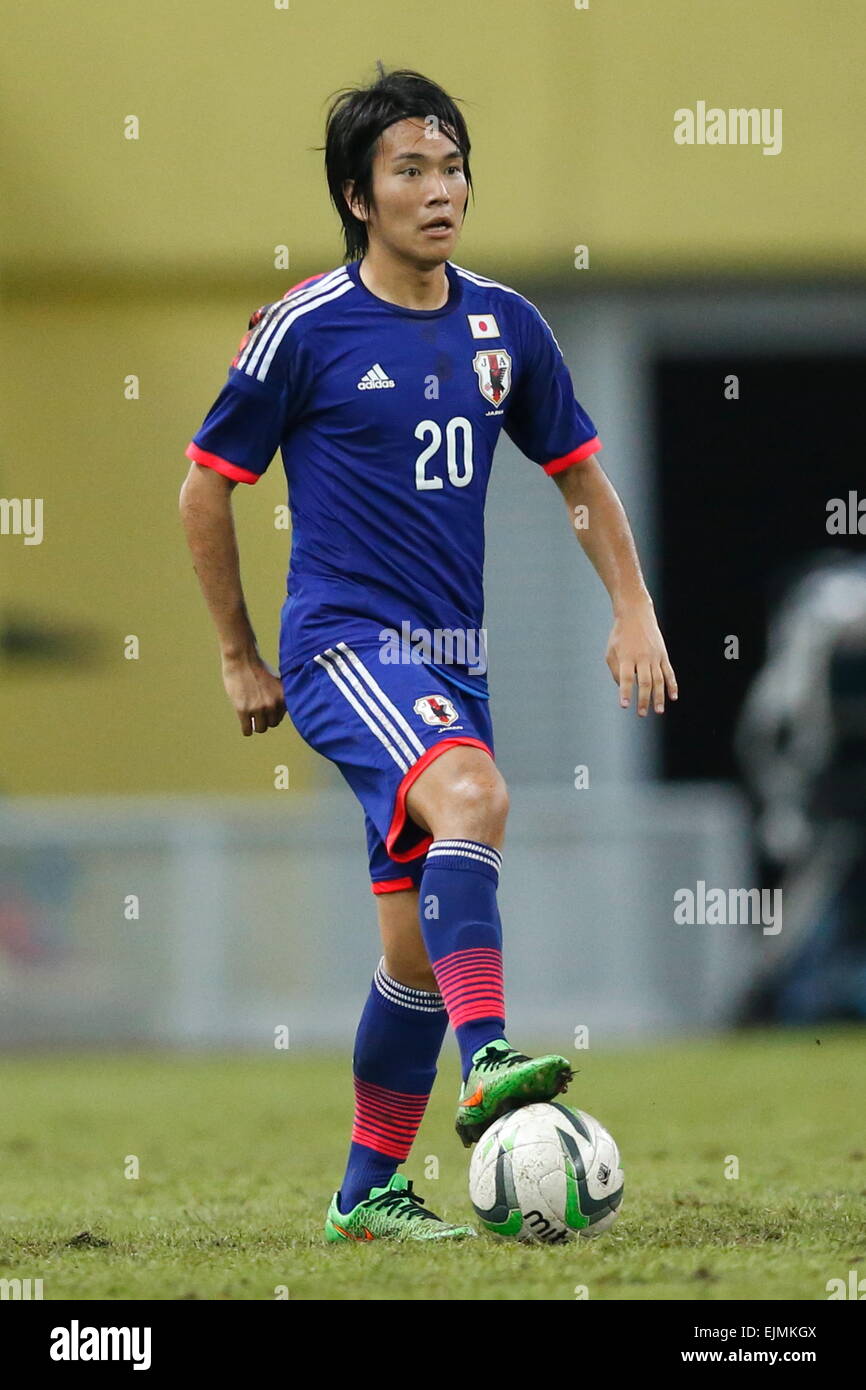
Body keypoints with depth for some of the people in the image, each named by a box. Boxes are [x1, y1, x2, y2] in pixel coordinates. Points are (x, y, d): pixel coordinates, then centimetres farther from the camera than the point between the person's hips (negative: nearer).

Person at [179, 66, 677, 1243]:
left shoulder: (505, 325, 8)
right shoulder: (307, 327, -5)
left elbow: (579, 472, 21)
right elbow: (206, 487, 3)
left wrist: (633, 609, 9)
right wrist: (242, 661, 5)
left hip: (455, 657, 6)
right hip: (345, 641, -6)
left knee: (421, 941, 7)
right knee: (472, 793, -34)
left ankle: (369, 1192, 18)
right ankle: (488, 1065, -44)